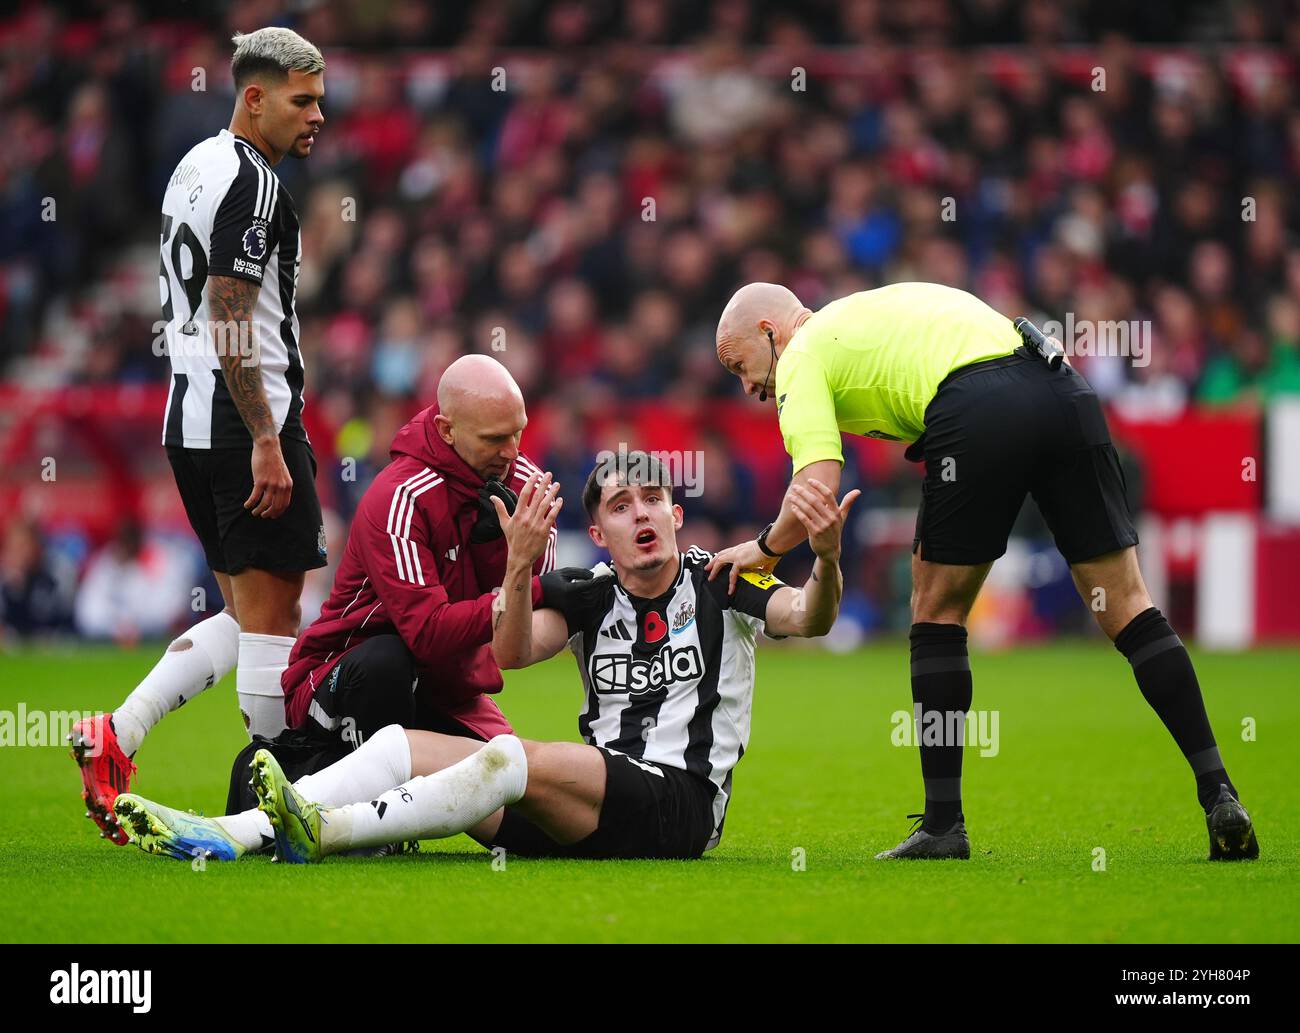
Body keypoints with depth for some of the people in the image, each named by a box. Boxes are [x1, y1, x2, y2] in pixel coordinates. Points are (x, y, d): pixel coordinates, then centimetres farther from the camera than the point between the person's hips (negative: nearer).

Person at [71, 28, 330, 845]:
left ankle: (117, 735, 4)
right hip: (245, 420, -10)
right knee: (270, 615, -3)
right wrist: (267, 443, -20)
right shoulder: (252, 182, -14)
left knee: (247, 613, 14)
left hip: (190, 419, 10)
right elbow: (232, 328, -19)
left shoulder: (195, 168, 17)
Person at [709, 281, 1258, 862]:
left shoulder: (801, 358, 13)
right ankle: (1218, 796, 2)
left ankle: (943, 824, 12)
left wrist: (765, 548, 16)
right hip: (1065, 394, 7)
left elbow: (818, 487, -1)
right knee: (1127, 610, 9)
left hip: (979, 413, -7)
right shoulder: (871, 311, 36)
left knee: (937, 612, 11)